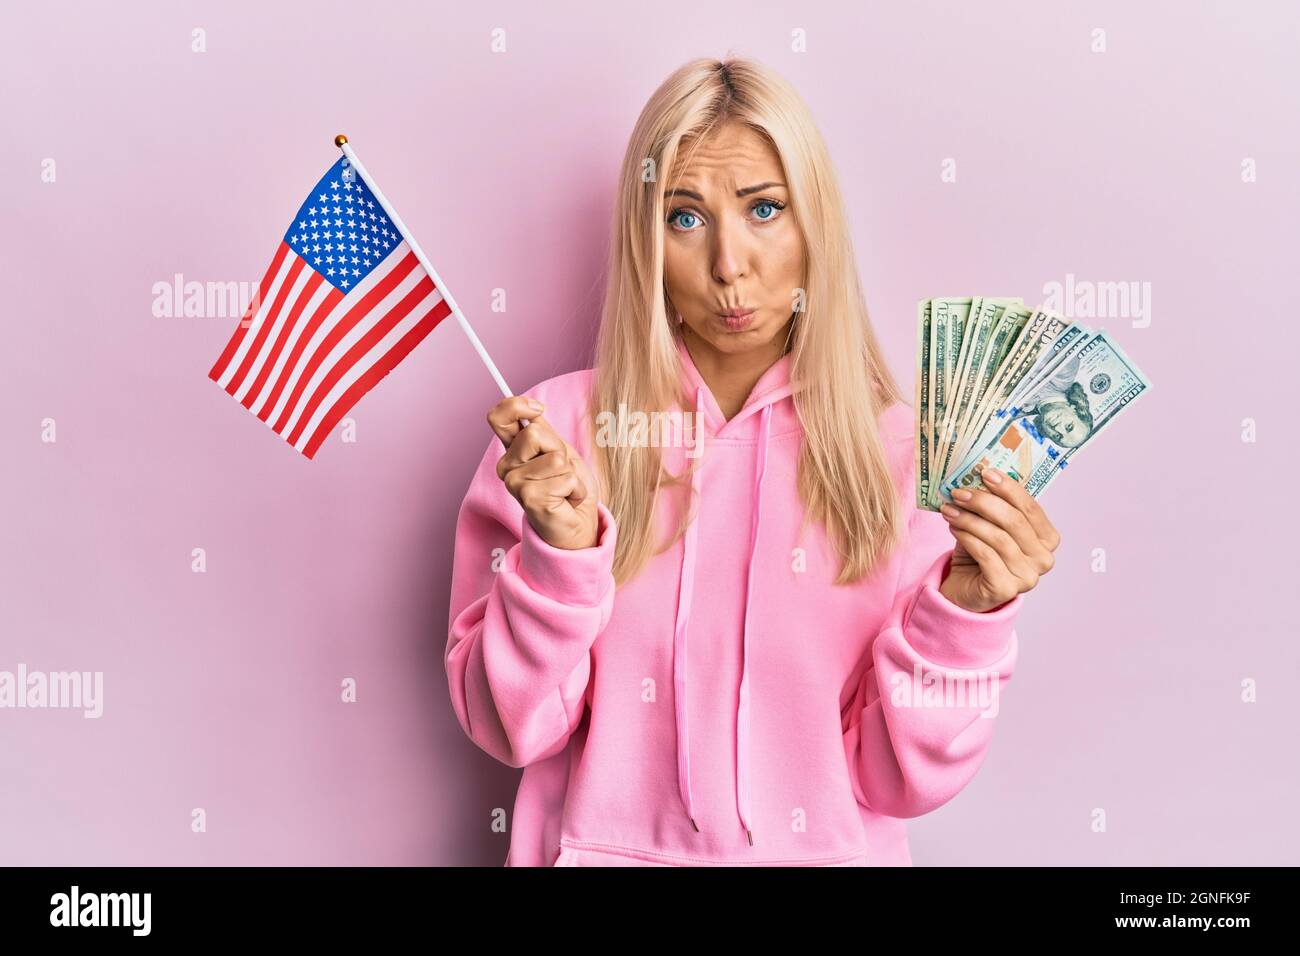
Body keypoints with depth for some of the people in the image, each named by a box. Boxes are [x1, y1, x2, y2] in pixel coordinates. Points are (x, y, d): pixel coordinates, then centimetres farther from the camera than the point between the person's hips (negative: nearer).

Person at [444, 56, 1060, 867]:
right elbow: (512, 728, -3)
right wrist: (560, 553, -16)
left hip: (831, 848, 1)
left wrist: (963, 610, -16)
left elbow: (901, 779, -2)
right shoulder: (549, 431, -3)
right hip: (607, 843, 0)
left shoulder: (896, 447, -3)